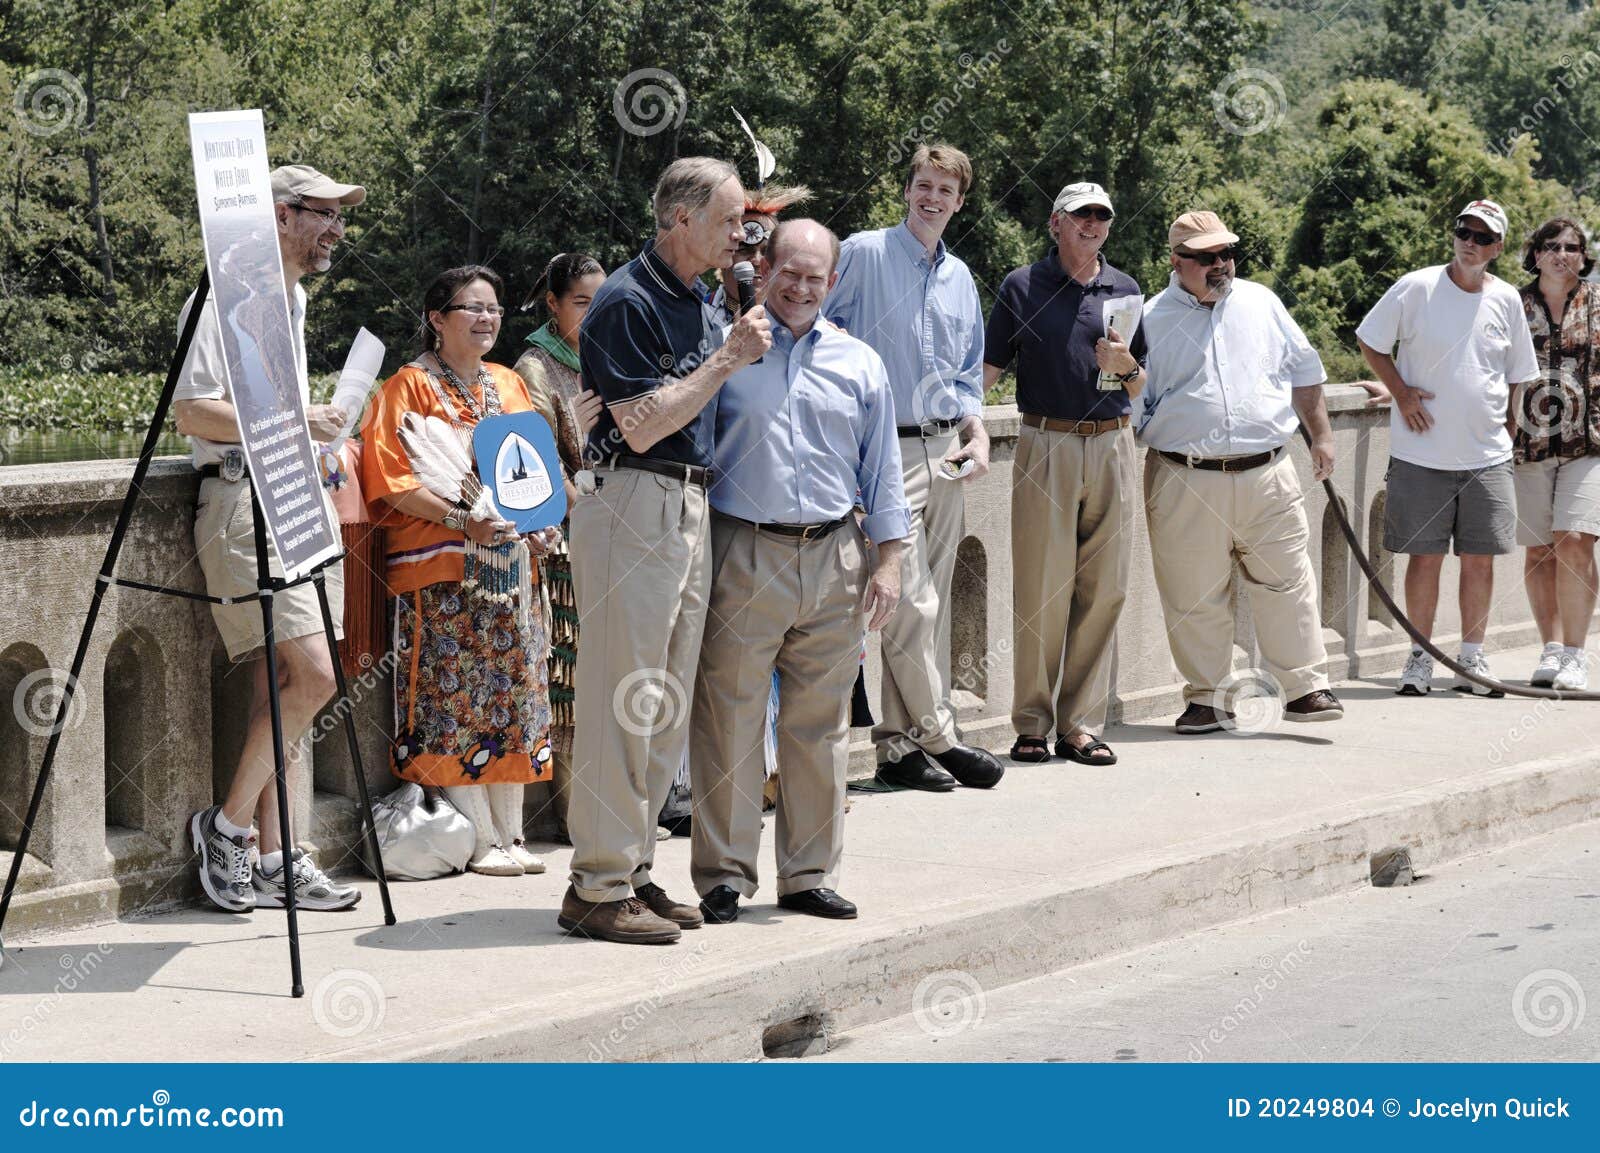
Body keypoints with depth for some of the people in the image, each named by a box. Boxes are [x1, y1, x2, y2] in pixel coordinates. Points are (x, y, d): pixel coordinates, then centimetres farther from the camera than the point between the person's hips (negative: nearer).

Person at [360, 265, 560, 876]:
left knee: (513, 699, 5)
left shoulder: (510, 385, 17)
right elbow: (393, 481, -10)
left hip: (509, 563, 6)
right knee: (456, 701, -8)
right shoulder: (410, 387, -2)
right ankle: (480, 838, -6)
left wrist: (539, 522, 2)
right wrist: (461, 519, -21)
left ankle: (510, 831, 11)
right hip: (440, 568, -6)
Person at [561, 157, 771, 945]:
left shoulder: (702, 306, 17)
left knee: (667, 707, 11)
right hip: (632, 505, -9)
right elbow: (642, 426, -18)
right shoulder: (627, 302, -12)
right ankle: (598, 887, -5)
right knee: (623, 699, -8)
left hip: (688, 511, 9)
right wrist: (729, 359, -15)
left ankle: (633, 871, 17)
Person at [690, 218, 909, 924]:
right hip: (743, 555, -3)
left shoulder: (858, 364, 13)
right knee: (730, 721, -3)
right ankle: (723, 876, 4)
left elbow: (882, 471, 15)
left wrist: (888, 561, 10)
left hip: (833, 560, 3)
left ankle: (810, 875, 15)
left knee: (820, 725, 7)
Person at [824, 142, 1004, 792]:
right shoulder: (863, 254, -3)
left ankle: (899, 744, 10)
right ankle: (938, 737, -3)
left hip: (945, 453, 6)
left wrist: (978, 436, 8)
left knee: (931, 607, 5)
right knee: (911, 605, -10)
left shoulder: (960, 278, 17)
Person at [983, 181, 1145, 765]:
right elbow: (987, 369, 4)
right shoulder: (1022, 286, 5)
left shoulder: (1125, 290, 14)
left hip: (1111, 447, 3)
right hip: (1045, 447, -3)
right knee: (1040, 590, -4)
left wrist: (1126, 367, -4)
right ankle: (1032, 724, 3)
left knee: (1103, 588, 1)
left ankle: (1081, 724, 8)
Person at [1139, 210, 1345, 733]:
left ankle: (1304, 688, 8)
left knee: (1288, 583, 1)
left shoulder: (1261, 303, 11)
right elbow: (1132, 406, 6)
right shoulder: (1153, 319, 3)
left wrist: (1321, 436, 17)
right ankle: (1208, 696, 13)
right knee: (1194, 597, 2)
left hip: (1267, 475, 2)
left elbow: (1303, 373, 21)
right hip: (1185, 483, -2)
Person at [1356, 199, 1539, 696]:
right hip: (1422, 453, -3)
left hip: (1487, 456, 3)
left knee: (1480, 558, 4)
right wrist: (1401, 393, -6)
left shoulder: (1506, 300, 6)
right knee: (1424, 556, 0)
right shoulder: (1416, 288, -5)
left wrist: (1507, 429, 12)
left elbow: (1518, 375, 16)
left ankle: (1472, 660, 14)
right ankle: (1420, 658, 11)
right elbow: (1370, 342, 4)